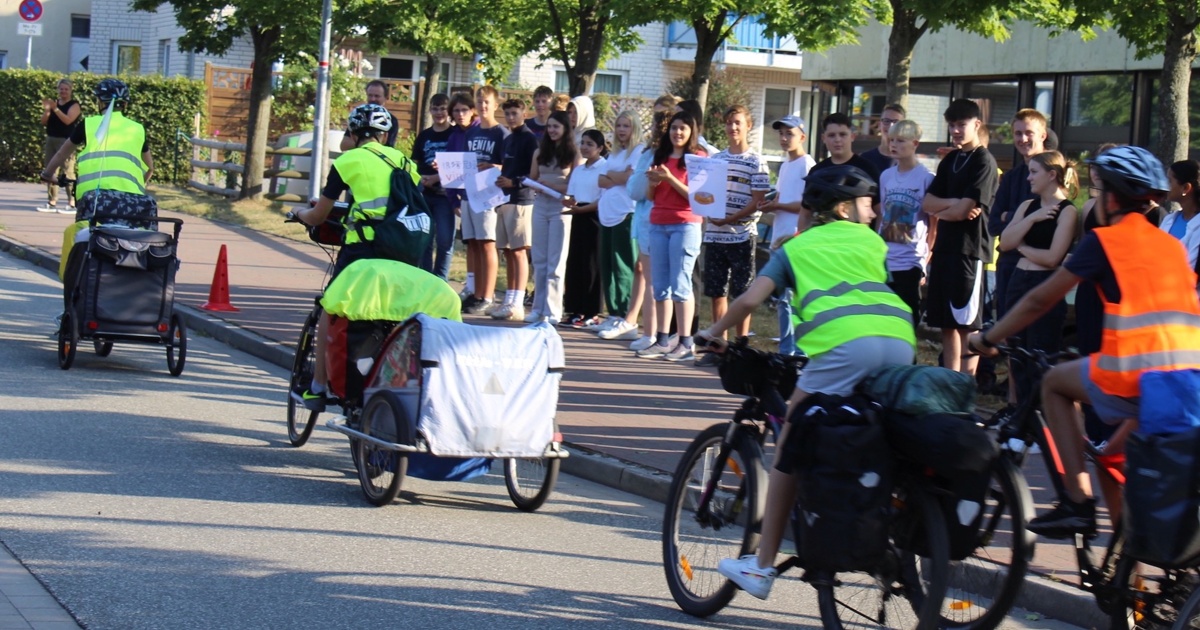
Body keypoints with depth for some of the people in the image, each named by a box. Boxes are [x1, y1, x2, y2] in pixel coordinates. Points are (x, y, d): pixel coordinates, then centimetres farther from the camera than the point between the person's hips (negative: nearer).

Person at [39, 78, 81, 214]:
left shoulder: (74, 105, -3)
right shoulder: (53, 102, 15)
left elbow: (68, 120, -19)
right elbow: (44, 122, 10)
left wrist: (55, 109, -25)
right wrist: (46, 110, -7)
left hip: (66, 141, -7)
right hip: (51, 140, 7)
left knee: (67, 172, -12)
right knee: (51, 172, 7)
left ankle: (72, 204, -13)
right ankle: (52, 202, 12)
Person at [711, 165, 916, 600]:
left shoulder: (796, 247, 25)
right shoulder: (871, 240, 33)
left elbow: (751, 299, 13)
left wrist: (715, 332, 29)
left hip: (843, 343, -3)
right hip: (900, 339, 3)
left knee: (791, 447, 10)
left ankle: (762, 565, 12)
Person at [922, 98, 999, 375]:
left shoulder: (984, 161, -7)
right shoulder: (949, 161, 16)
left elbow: (964, 210, -15)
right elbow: (927, 203, 8)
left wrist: (939, 212, 3)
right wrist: (954, 203, -9)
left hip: (969, 249, -7)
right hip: (944, 247, 7)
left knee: (967, 324, -5)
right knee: (947, 323, 9)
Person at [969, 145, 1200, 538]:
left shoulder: (1103, 241, 4)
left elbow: (1039, 301, 9)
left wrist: (987, 339, 21)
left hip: (1134, 382, -5)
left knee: (1054, 383, 21)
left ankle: (1077, 503, 12)